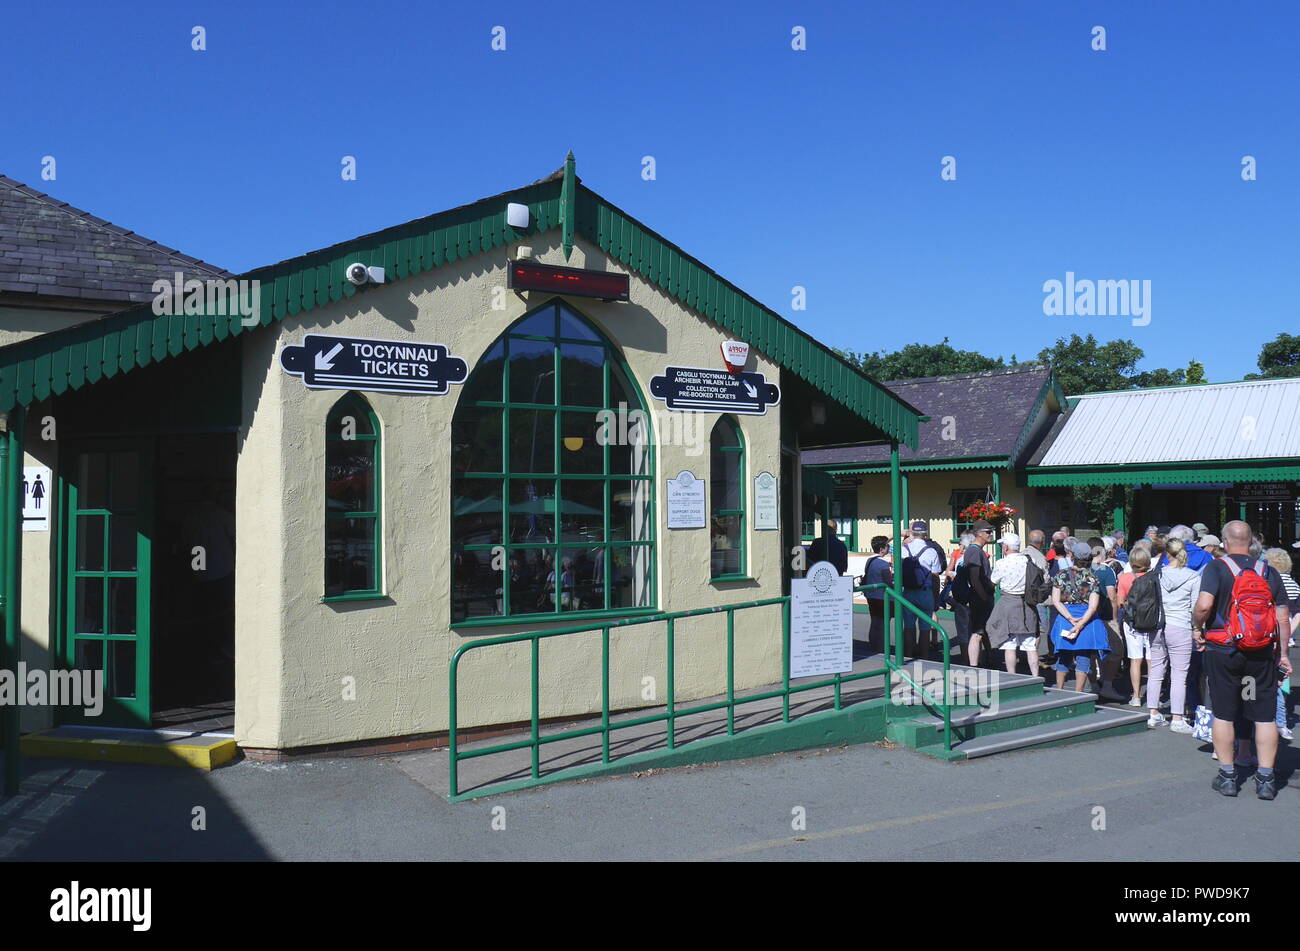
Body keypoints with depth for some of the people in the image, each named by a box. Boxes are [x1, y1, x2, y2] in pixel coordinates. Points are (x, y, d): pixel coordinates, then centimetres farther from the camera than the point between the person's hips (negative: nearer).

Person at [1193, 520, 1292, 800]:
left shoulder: (1217, 567, -8)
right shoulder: (1269, 571, 3)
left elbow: (1204, 605, -22)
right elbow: (1283, 617, 4)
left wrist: (1199, 627, -3)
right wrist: (1283, 653, 12)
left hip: (1223, 651, -2)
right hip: (1262, 653, 2)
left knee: (1223, 714, 8)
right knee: (1265, 717, 9)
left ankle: (1227, 776, 14)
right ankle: (1266, 779, 11)